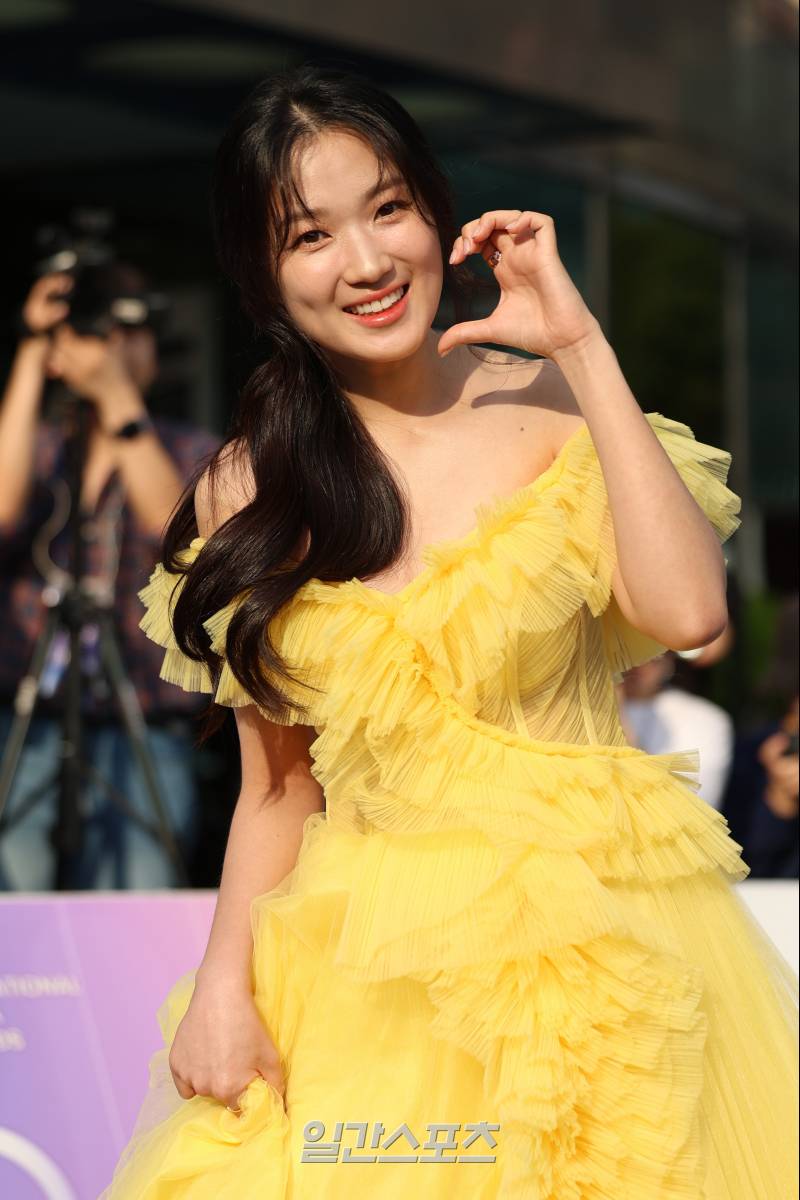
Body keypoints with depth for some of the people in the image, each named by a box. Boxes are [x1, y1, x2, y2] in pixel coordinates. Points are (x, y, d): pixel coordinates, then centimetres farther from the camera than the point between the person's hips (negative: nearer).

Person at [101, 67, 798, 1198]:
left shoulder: (550, 410, -3)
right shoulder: (247, 489, 4)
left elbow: (686, 611, -20)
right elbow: (276, 785, 9)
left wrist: (582, 349, -14)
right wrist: (223, 983, -7)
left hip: (597, 933, -2)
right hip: (370, 966, 2)